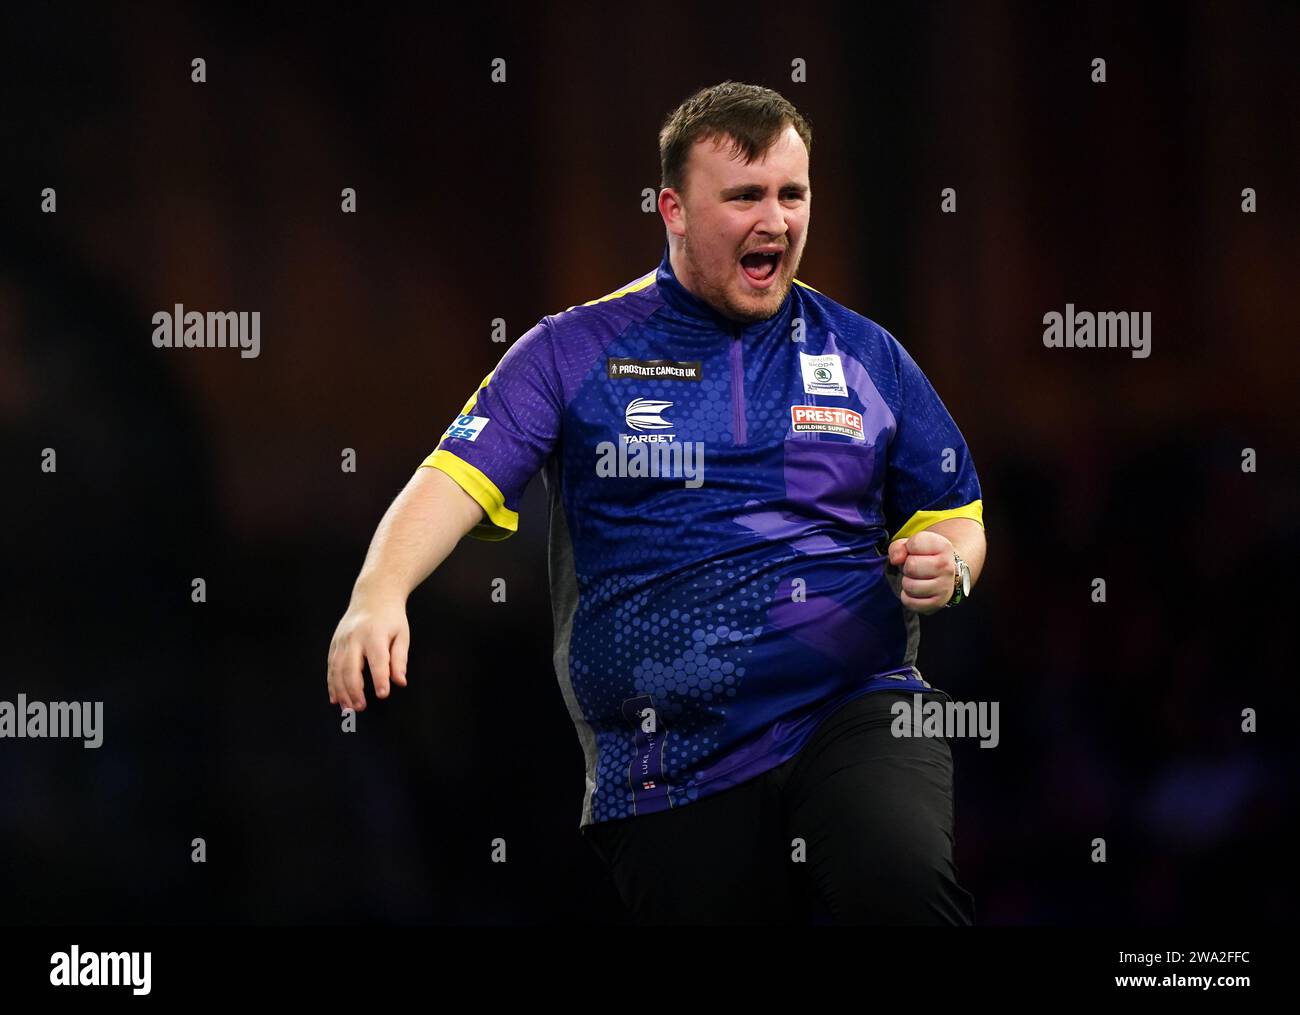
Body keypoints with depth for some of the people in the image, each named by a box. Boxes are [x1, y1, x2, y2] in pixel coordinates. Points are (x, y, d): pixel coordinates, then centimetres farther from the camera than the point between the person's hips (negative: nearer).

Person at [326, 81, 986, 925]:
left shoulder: (865, 356, 14)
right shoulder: (574, 351, 7)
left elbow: (957, 523, 22)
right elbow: (459, 477, -5)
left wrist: (945, 570, -3)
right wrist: (380, 595, -24)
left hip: (853, 711, 0)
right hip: (667, 772, 1)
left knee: (903, 880, -33)